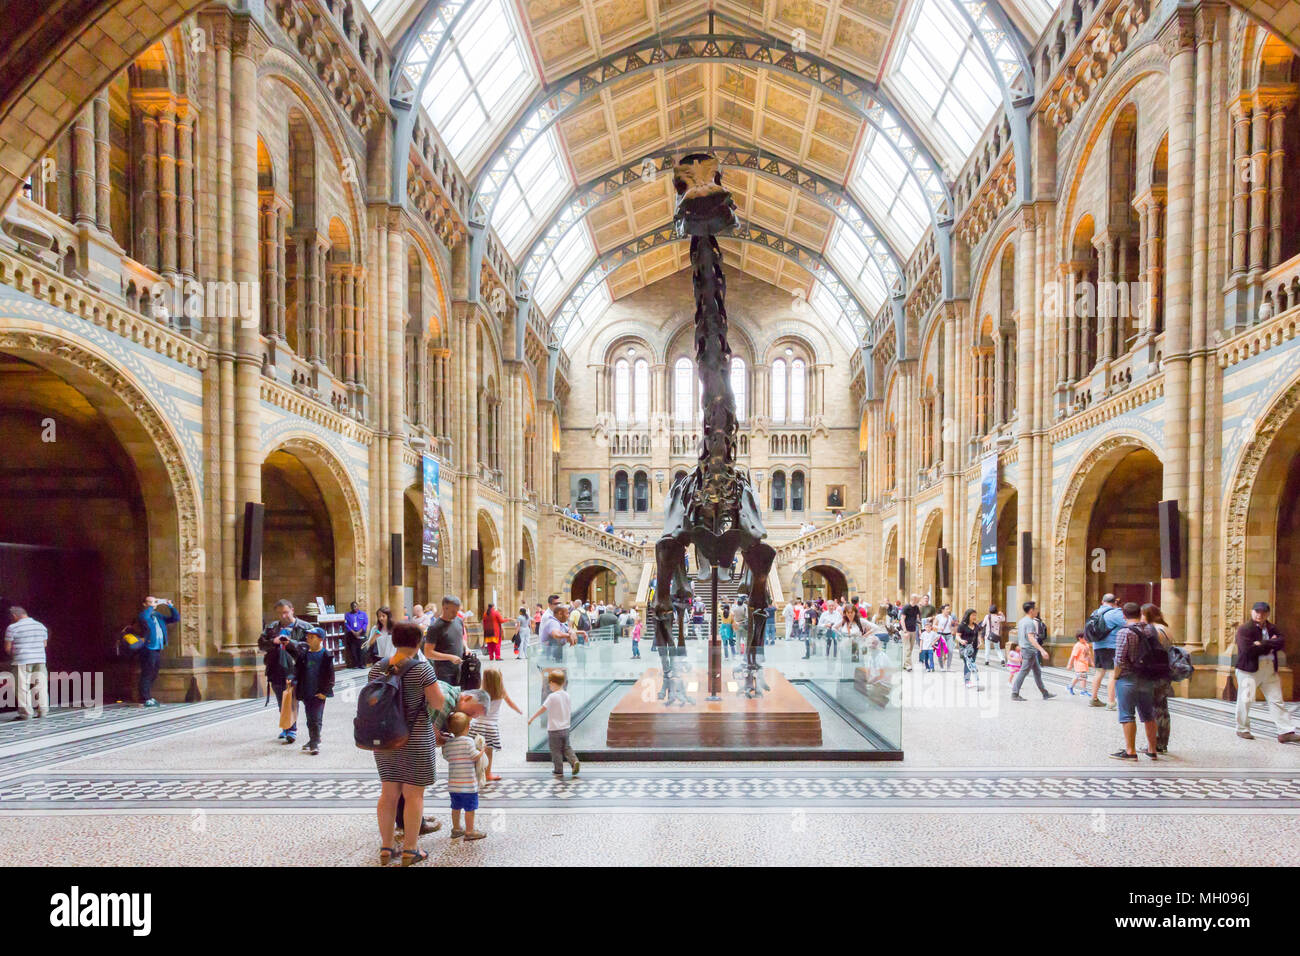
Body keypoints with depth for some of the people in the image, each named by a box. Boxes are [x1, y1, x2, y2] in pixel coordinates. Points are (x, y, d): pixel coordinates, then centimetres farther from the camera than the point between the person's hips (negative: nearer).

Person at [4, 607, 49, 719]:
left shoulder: (12, 628, -6)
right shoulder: (41, 626, 10)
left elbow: (7, 648, -3)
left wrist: (12, 655, 16)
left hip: (22, 661, -5)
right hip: (40, 659, 5)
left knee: (23, 687, 2)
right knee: (41, 685, 11)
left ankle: (26, 713, 4)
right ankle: (42, 710, 14)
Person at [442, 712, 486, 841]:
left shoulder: (447, 743, 3)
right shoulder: (468, 741, -15)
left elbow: (446, 756, 15)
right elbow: (475, 757, -14)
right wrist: (482, 750, 3)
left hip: (453, 783, 6)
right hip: (468, 783, -6)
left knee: (456, 807, 19)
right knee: (470, 808, 4)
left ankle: (456, 828, 29)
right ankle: (469, 831, 9)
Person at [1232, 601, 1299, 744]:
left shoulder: (1271, 628, 11)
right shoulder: (1244, 629, -9)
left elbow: (1281, 642, -6)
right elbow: (1248, 649, -21)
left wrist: (1262, 644, -18)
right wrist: (1270, 645, -11)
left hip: (1270, 669, 6)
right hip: (1250, 669, -6)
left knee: (1277, 700, 5)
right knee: (1245, 699, 0)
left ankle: (1285, 732, 8)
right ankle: (1242, 729, 14)